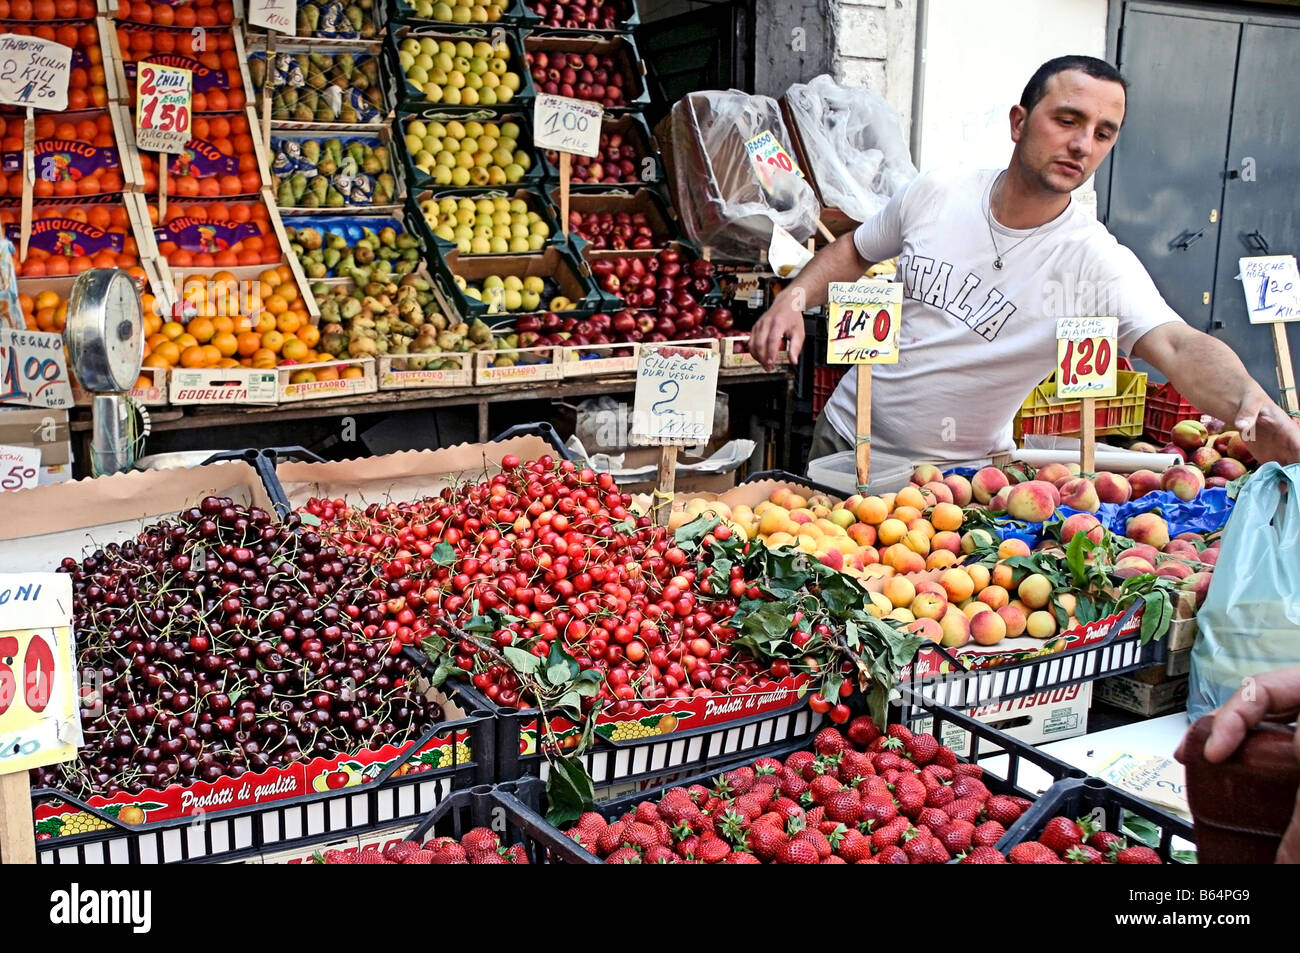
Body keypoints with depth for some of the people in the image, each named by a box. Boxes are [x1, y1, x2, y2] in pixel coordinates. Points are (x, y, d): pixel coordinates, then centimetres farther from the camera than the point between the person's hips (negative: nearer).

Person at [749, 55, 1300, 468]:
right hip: (847, 435, 3)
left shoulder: (1098, 263, -19)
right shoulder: (935, 195, -7)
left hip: (961, 474, -3)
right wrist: (796, 296, -9)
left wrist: (1250, 402, -56)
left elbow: (1178, 346, -35)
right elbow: (854, 252, 10)